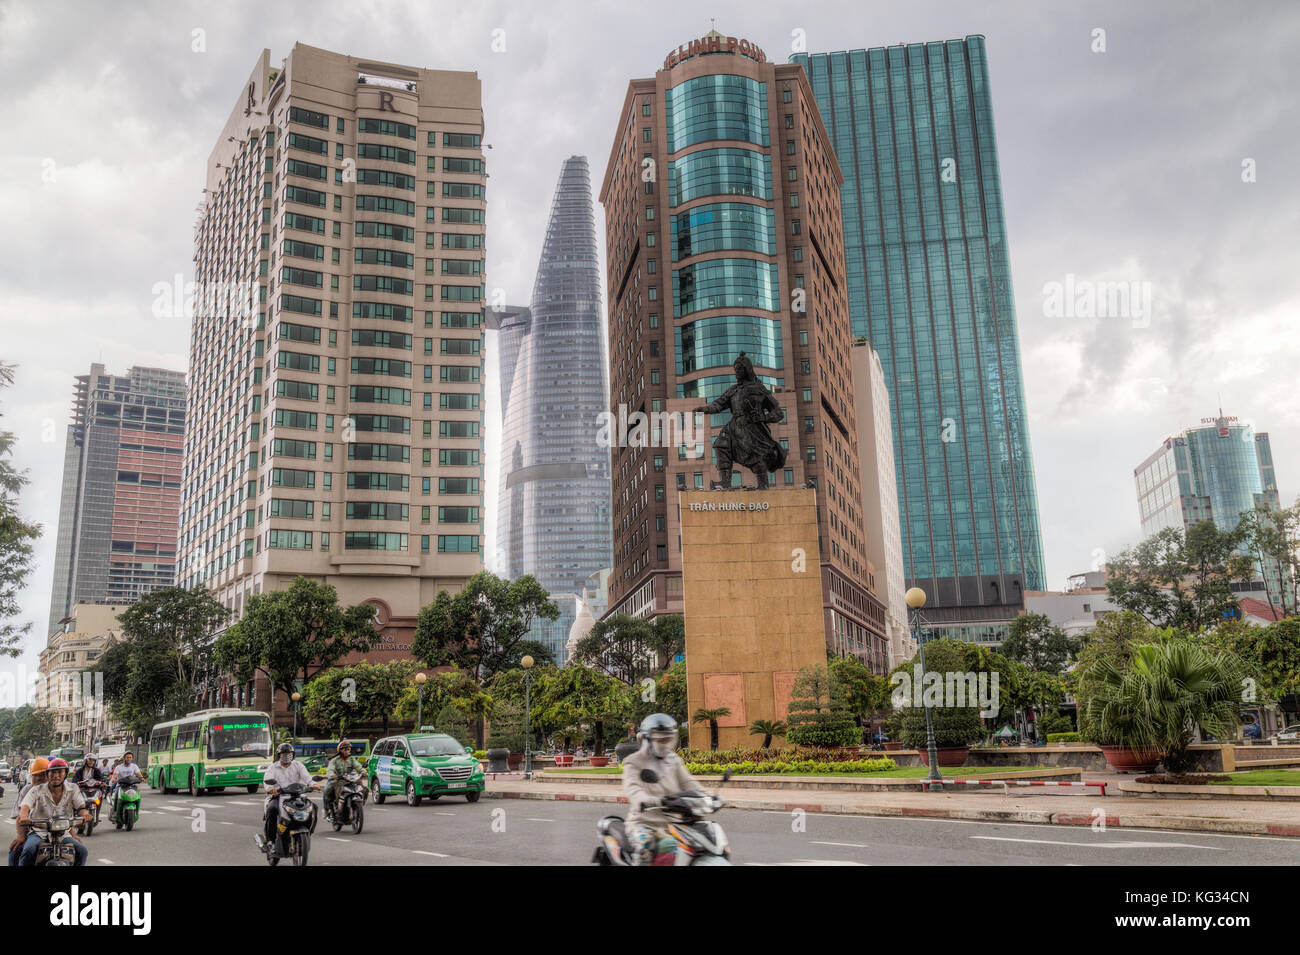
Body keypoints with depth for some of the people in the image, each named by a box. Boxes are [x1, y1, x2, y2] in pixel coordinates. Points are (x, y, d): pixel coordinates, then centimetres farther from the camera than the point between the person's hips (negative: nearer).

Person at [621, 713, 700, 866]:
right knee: (644, 844, -35)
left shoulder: (674, 760, 16)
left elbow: (687, 782, 6)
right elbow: (631, 787, -19)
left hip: (672, 822, 5)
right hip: (644, 822, -5)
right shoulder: (634, 762, -2)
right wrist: (644, 799, -42)